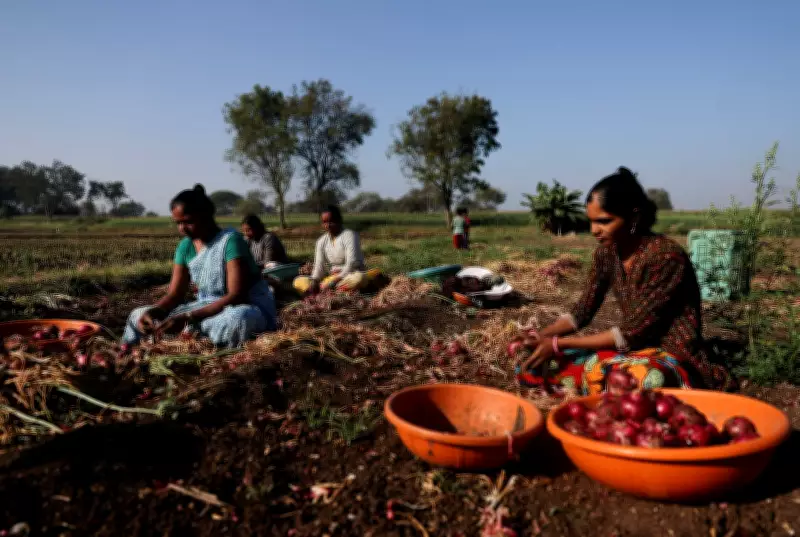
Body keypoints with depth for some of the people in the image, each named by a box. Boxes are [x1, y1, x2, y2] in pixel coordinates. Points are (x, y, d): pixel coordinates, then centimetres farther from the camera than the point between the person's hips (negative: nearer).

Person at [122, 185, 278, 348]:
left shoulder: (230, 240, -19)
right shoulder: (185, 246, 1)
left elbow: (236, 296, -27)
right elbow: (175, 294, 3)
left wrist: (188, 318, -34)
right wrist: (153, 311, -20)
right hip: (209, 308, 6)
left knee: (236, 318, -43)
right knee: (139, 316, 0)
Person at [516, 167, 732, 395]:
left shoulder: (666, 256, -22)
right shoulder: (607, 252, 0)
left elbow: (632, 331, -21)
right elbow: (583, 310, 7)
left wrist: (560, 344, -20)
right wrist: (542, 336, -11)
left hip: (673, 358, -7)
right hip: (632, 349, 7)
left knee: (600, 373, -40)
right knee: (535, 363, -7)